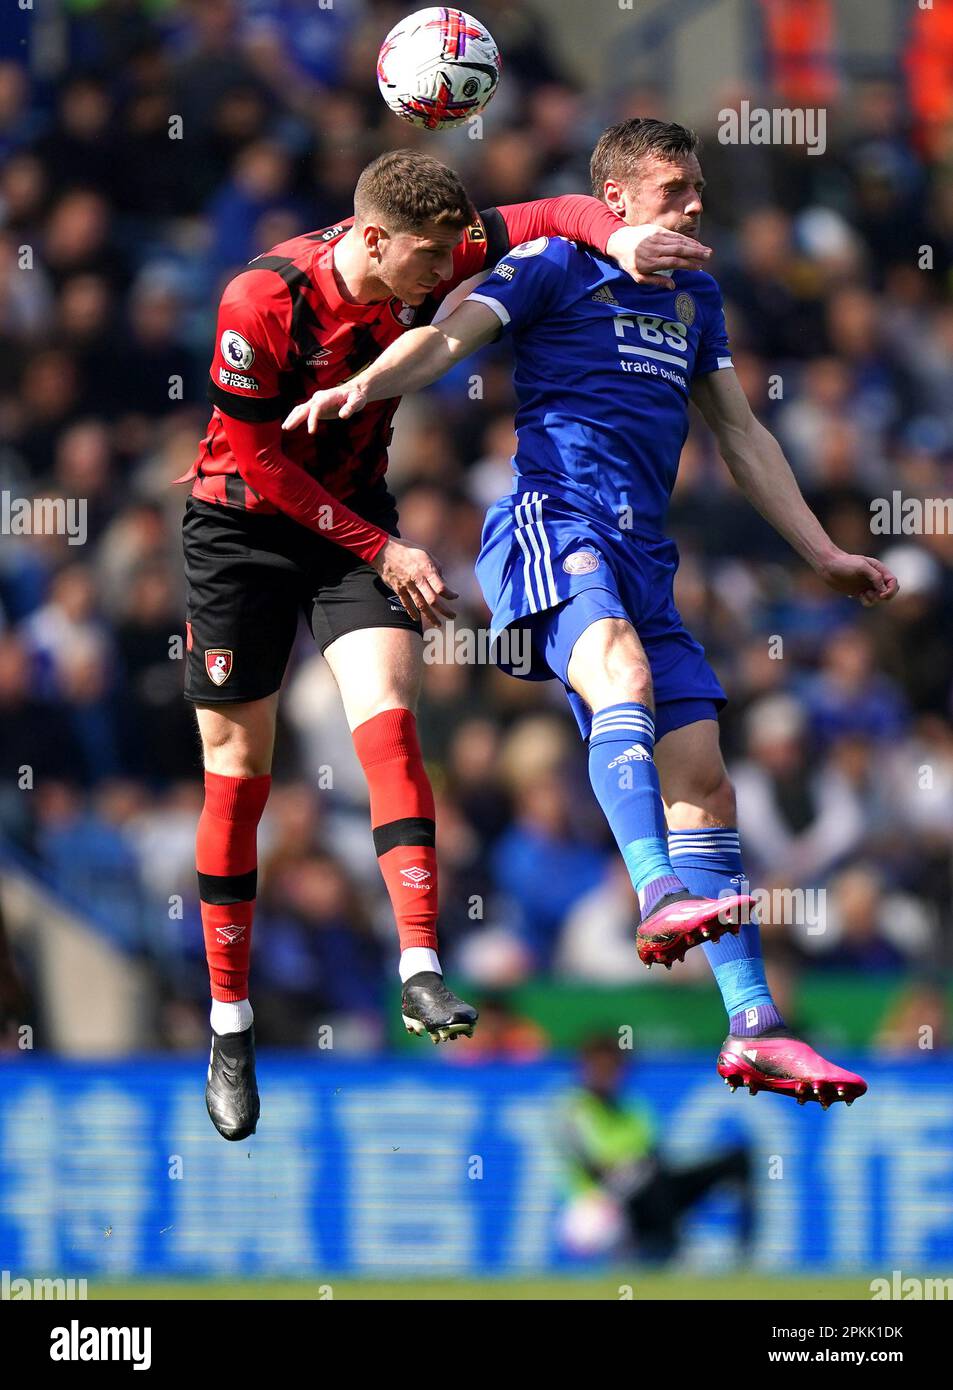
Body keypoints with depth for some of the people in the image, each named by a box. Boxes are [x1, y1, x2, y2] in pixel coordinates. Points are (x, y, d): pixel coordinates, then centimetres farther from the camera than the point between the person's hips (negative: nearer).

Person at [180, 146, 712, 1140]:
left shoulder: (431, 264, -12)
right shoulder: (263, 301, -26)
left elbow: (547, 218, -1)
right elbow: (262, 464, -19)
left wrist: (619, 239, -23)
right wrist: (381, 552, -17)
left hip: (356, 516, 3)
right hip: (243, 526, -3)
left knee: (386, 716, -20)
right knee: (237, 774, -1)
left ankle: (420, 974, -27)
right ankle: (229, 1026, 11)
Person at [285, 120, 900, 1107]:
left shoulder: (695, 296, 26)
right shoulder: (556, 265, 6)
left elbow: (740, 435, 34)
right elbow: (451, 335, -8)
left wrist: (823, 555, 35)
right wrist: (358, 389, -27)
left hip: (643, 559, 7)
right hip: (554, 519, -7)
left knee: (699, 776, 1)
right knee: (622, 674, -35)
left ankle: (752, 1030, 0)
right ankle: (661, 902, -56)